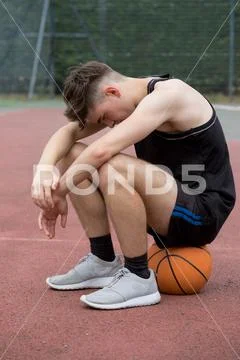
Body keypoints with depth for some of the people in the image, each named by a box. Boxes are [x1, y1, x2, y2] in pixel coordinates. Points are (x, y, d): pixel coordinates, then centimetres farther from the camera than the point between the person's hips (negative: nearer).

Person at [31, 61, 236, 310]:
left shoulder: (167, 94, -21)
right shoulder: (130, 100, 5)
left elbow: (101, 150, -30)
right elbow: (68, 132, 2)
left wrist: (58, 194, -19)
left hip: (203, 212, -9)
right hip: (168, 207, 9)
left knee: (113, 167, -33)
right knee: (73, 154, 0)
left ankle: (139, 279, -20)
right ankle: (103, 262, 3)